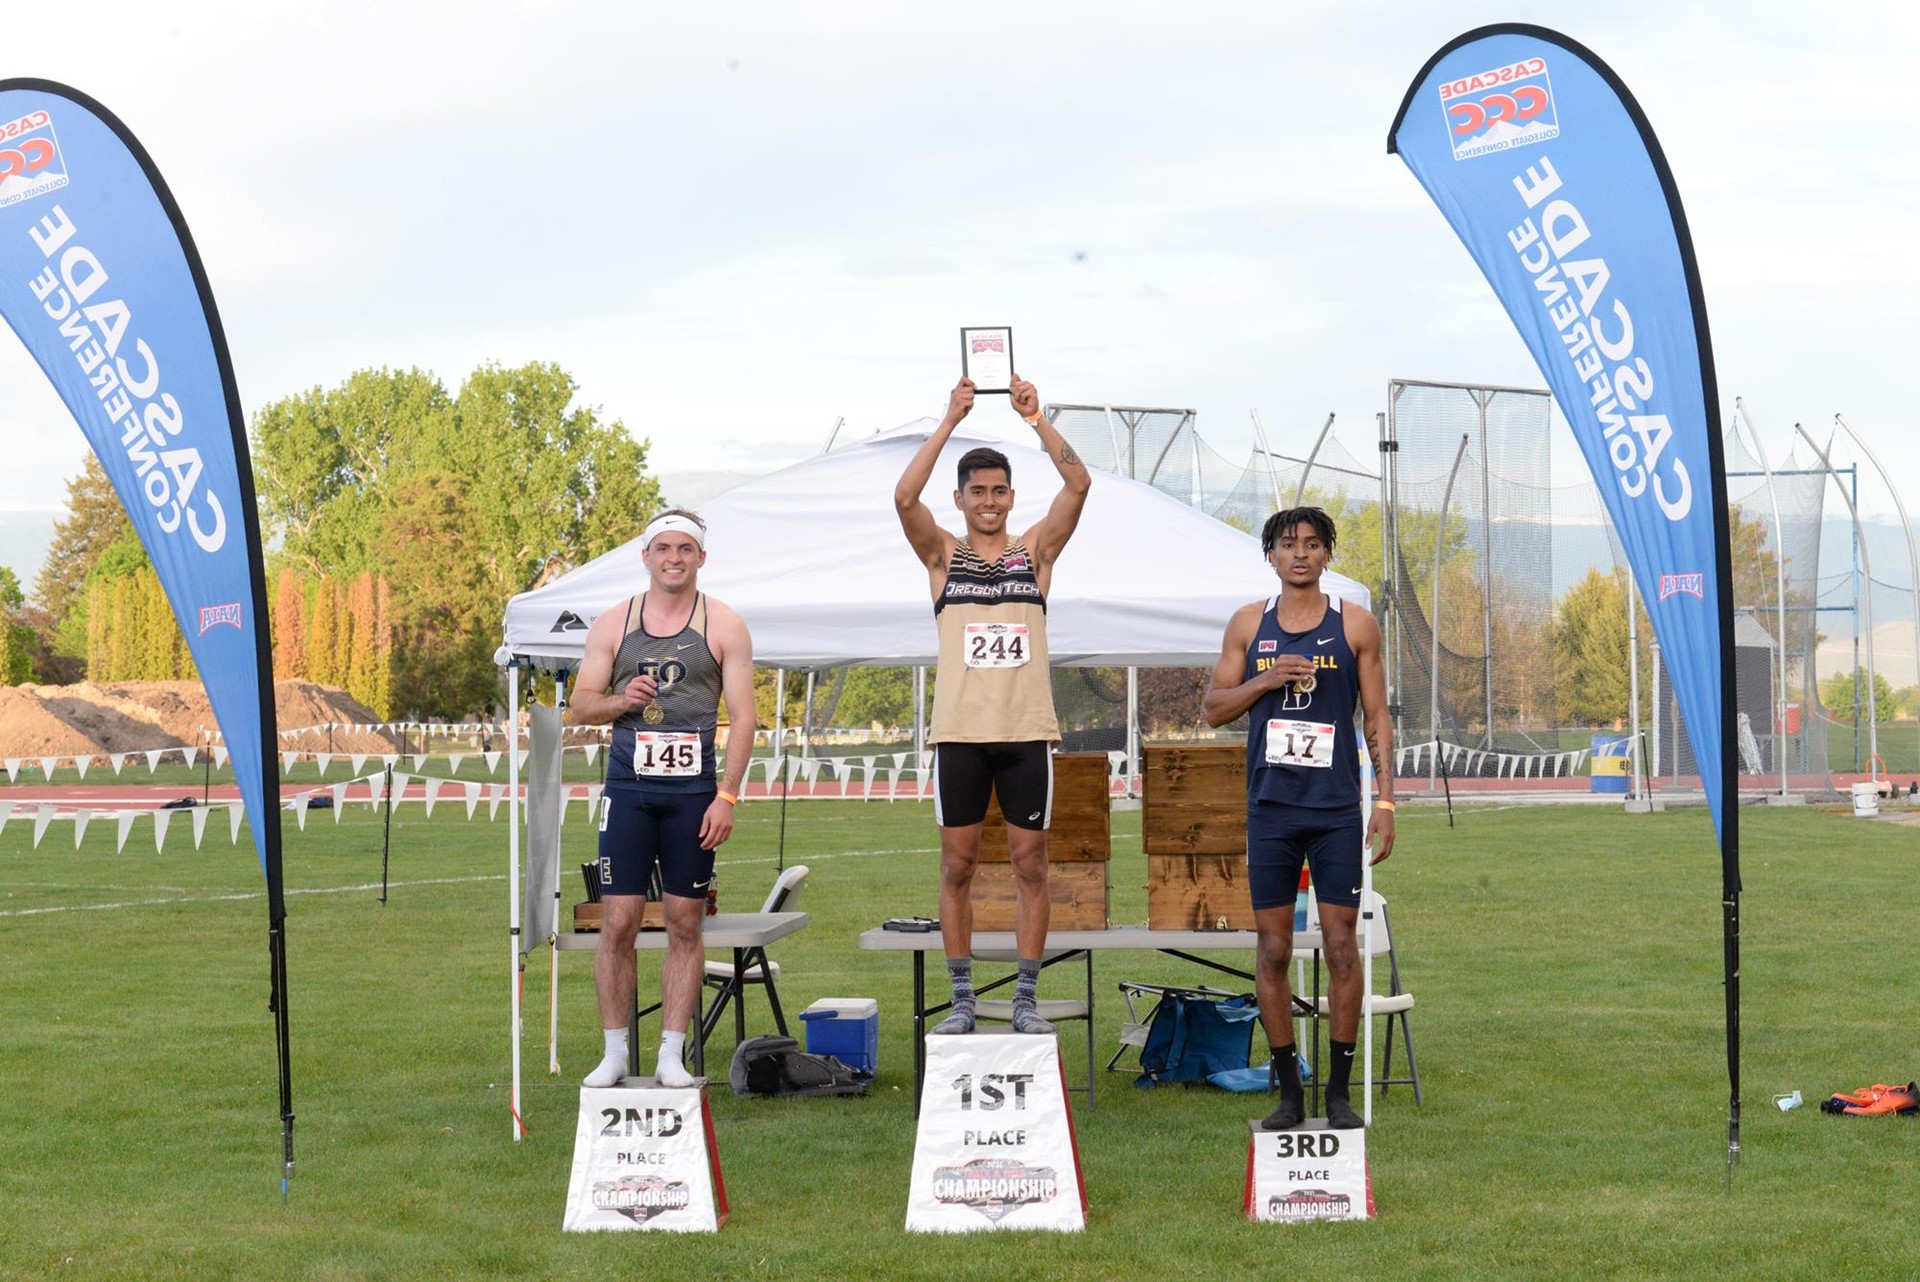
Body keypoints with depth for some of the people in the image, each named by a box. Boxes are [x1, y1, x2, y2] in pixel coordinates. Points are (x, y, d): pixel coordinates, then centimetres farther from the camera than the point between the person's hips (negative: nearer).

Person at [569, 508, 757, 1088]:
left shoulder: (724, 627, 4)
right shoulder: (612, 624, 10)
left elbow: (741, 716, 0)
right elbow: (580, 705, 12)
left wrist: (727, 797, -8)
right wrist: (620, 701, -11)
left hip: (693, 791, -1)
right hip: (629, 785, 1)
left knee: (685, 925, 2)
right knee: (618, 921, -3)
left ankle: (672, 1055, 7)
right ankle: (615, 1053, 5)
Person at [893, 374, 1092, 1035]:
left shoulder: (1036, 550, 10)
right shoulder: (943, 555, 8)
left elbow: (1078, 485, -4)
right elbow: (905, 497, -9)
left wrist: (1035, 418, -9)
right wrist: (950, 421, -12)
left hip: (1027, 732, 0)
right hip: (960, 732, 0)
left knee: (1030, 865, 2)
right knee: (957, 865, 2)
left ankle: (1026, 998, 8)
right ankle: (962, 999, 9)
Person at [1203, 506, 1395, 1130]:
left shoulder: (1355, 626, 4)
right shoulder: (1249, 624, 8)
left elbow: (1378, 719, 6)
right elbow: (1215, 708, 9)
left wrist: (1385, 801, -2)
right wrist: (1265, 680, -9)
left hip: (1336, 808, -1)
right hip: (1271, 805, 1)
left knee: (1342, 944, -2)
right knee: (1273, 947, 1)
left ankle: (1340, 1092, 6)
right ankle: (1289, 1093, 9)